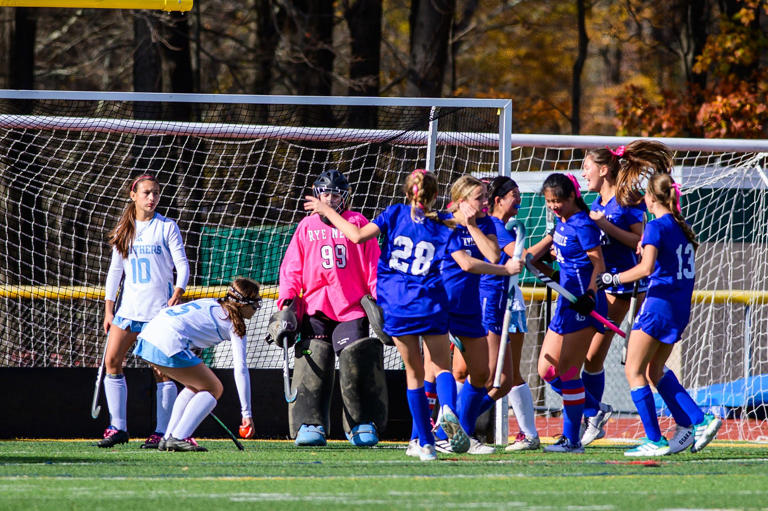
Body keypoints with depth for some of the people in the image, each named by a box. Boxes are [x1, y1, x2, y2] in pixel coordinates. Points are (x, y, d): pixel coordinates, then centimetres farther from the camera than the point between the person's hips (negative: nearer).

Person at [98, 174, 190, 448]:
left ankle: (162, 432, -2)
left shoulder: (167, 227, 0)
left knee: (163, 370, -6)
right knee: (112, 361, -6)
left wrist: (177, 294, -20)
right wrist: (109, 309, 11)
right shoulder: (124, 230, 12)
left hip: (160, 309, -4)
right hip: (129, 307, 4)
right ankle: (118, 428, 0)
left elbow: (182, 265, -4)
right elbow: (115, 270, 15)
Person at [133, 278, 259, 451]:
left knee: (196, 387, 24)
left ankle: (168, 438, 18)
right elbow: (241, 369, -2)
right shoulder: (234, 323, 3)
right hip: (169, 344, -8)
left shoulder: (210, 303, 25)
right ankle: (179, 437, -8)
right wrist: (247, 413, -1)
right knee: (214, 389, 6)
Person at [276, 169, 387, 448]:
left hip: (352, 308, -1)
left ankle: (362, 425, -1)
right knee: (312, 366, -9)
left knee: (359, 362, -11)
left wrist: (377, 300, -1)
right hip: (315, 308, 1)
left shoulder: (357, 223, 11)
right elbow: (292, 268, 13)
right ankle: (310, 424, -8)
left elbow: (372, 266, 9)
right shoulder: (307, 227, 16)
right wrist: (287, 302, 2)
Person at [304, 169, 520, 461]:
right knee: (442, 366, 9)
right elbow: (467, 263, -7)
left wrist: (328, 212, 5)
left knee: (414, 371, 11)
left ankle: (425, 444, 9)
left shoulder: (395, 213, 1)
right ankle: (448, 410, -26)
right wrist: (506, 270, 3)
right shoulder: (443, 227, 0)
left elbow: (358, 235, -6)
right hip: (430, 305, -1)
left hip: (396, 306, 1)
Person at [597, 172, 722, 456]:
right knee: (655, 369, 20)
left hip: (660, 303, -8)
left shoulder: (656, 226, -12)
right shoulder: (681, 227, 13)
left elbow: (646, 266, -24)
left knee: (634, 370, 0)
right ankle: (698, 420, 10)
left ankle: (655, 441, -5)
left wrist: (613, 278, -15)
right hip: (681, 308, 8)